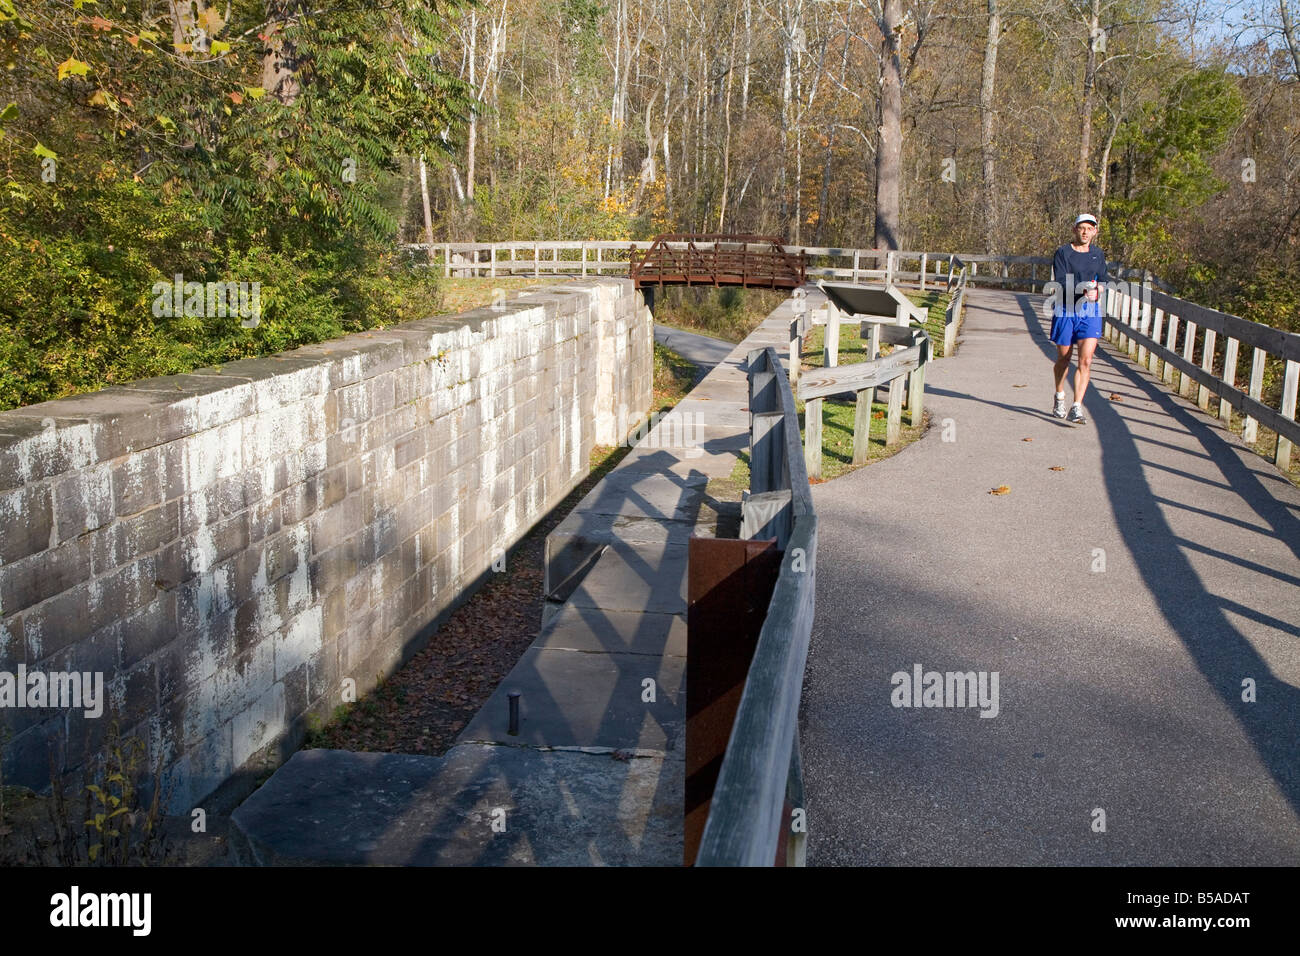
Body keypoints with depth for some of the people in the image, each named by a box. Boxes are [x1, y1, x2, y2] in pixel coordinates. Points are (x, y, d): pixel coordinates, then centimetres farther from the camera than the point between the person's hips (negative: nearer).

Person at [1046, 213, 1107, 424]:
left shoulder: (1098, 254, 10)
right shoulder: (1062, 253, -4)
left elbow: (1103, 279, 16)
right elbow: (1060, 282, -14)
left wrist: (1098, 289, -7)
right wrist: (1083, 290, -28)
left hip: (1090, 312, 2)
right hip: (1066, 311, -2)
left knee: (1086, 360, -12)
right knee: (1063, 358, 11)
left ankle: (1076, 409, -13)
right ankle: (1059, 398, 37)